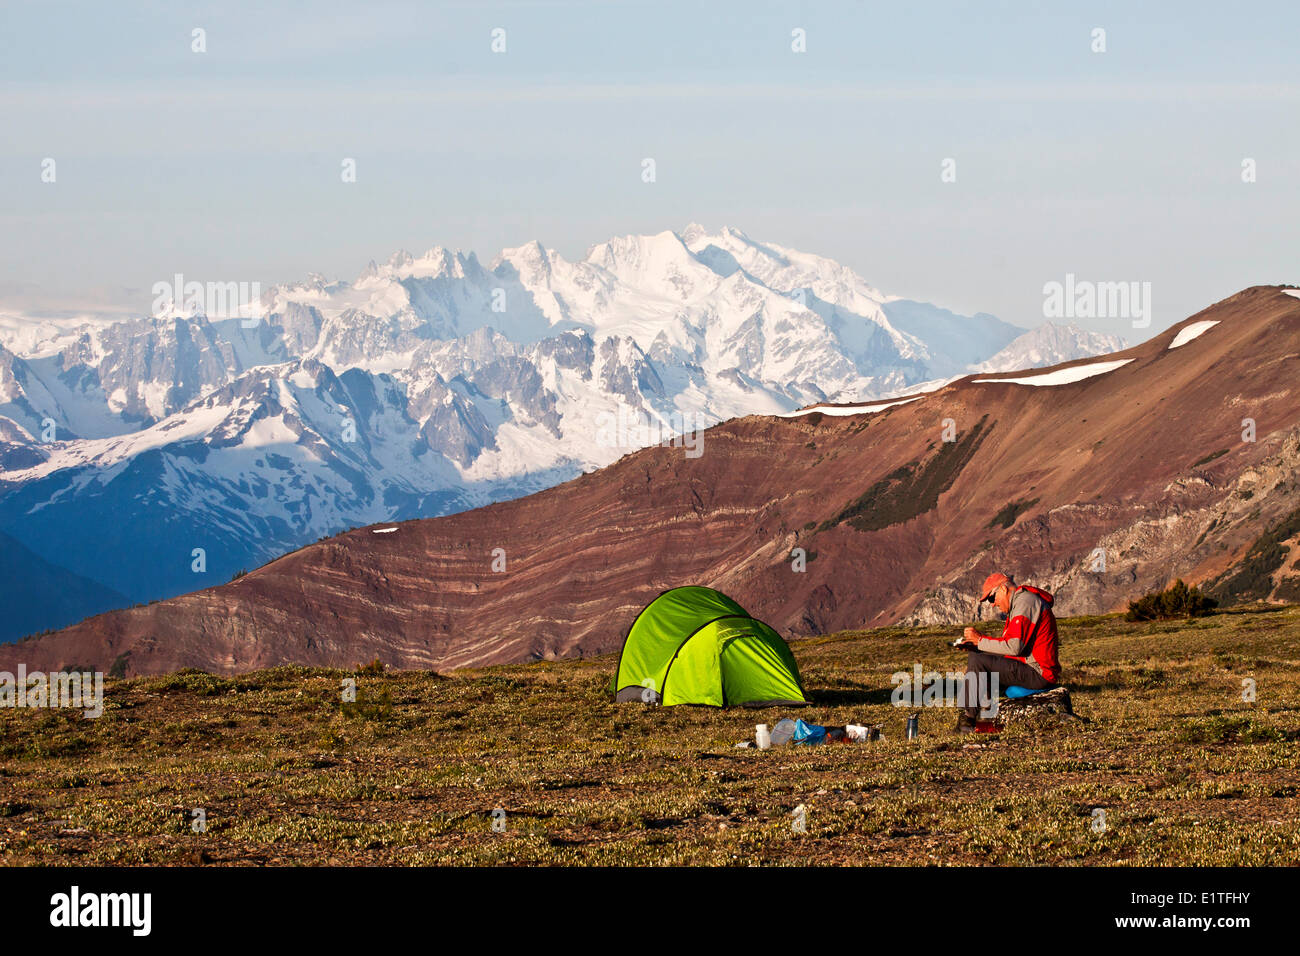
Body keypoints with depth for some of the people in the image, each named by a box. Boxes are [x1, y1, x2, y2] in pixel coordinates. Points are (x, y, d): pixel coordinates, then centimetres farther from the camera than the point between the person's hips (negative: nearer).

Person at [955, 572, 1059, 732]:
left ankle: (969, 717, -11)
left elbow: (1014, 646, -23)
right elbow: (1010, 643, 17)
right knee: (974, 656, 13)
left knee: (977, 661, -18)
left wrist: (980, 640, -12)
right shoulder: (1017, 603, 20)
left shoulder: (1025, 602, -15)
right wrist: (974, 644, 6)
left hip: (1038, 673, -11)